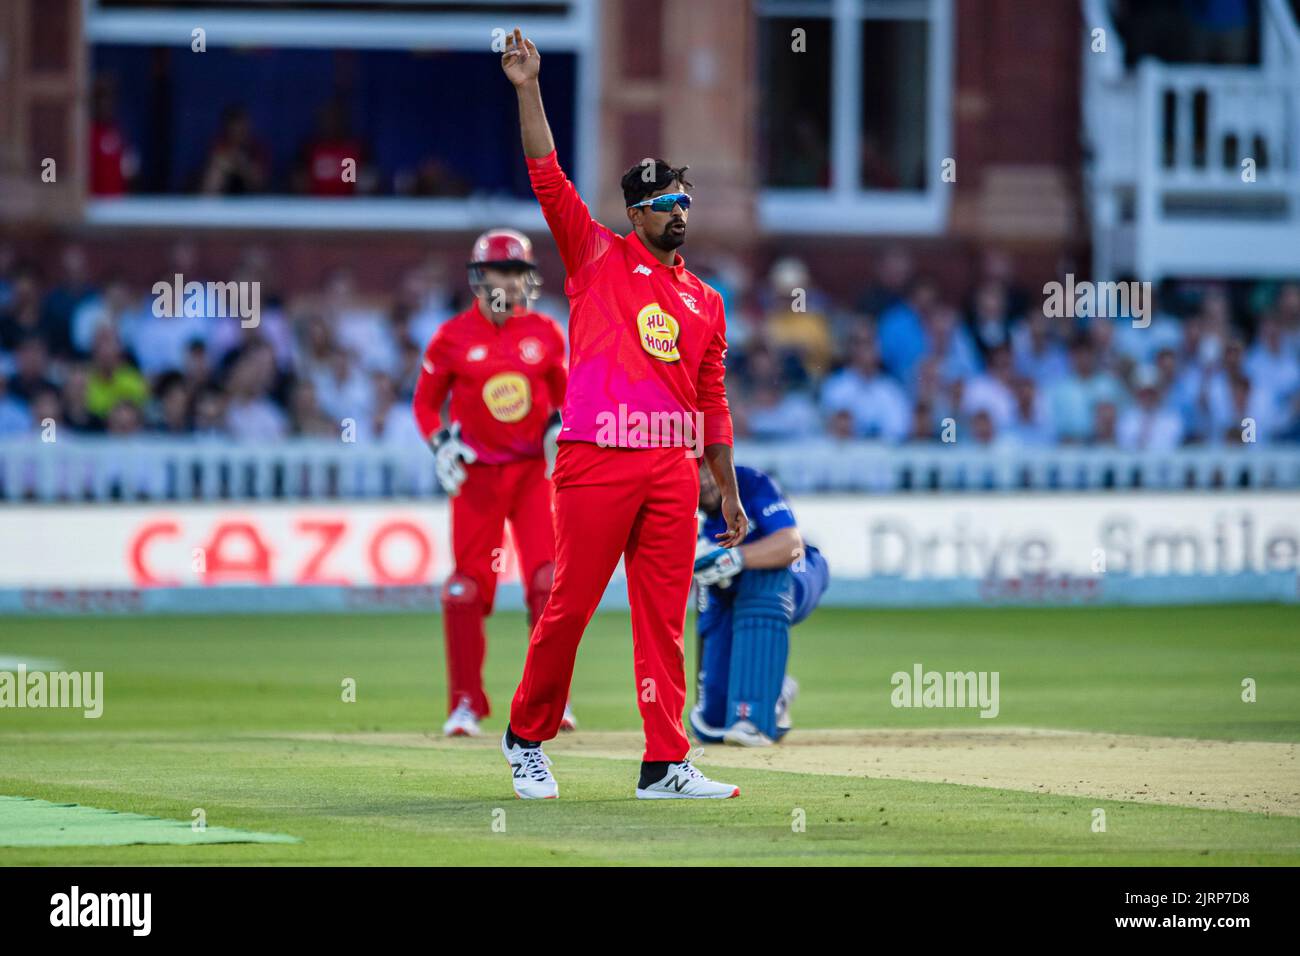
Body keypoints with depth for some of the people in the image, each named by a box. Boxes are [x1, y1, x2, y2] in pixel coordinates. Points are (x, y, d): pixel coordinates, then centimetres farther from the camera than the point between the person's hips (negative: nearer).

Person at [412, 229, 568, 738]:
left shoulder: (546, 333, 2)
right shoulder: (453, 337, -4)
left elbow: (561, 392, 17)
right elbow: (426, 400, 5)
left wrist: (559, 428, -2)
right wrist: (441, 446, -11)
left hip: (531, 468, 1)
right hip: (477, 471, -1)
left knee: (547, 580, -8)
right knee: (467, 586, -2)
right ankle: (465, 704, 8)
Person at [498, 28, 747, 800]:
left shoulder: (705, 301, 19)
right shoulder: (598, 257, 8)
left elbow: (713, 403, 21)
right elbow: (548, 177, -2)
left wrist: (729, 495, 17)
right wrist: (529, 90, -11)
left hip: (674, 469, 4)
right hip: (598, 460, -4)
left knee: (665, 616, 2)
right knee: (571, 604, -3)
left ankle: (665, 765, 2)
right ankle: (527, 736, 14)